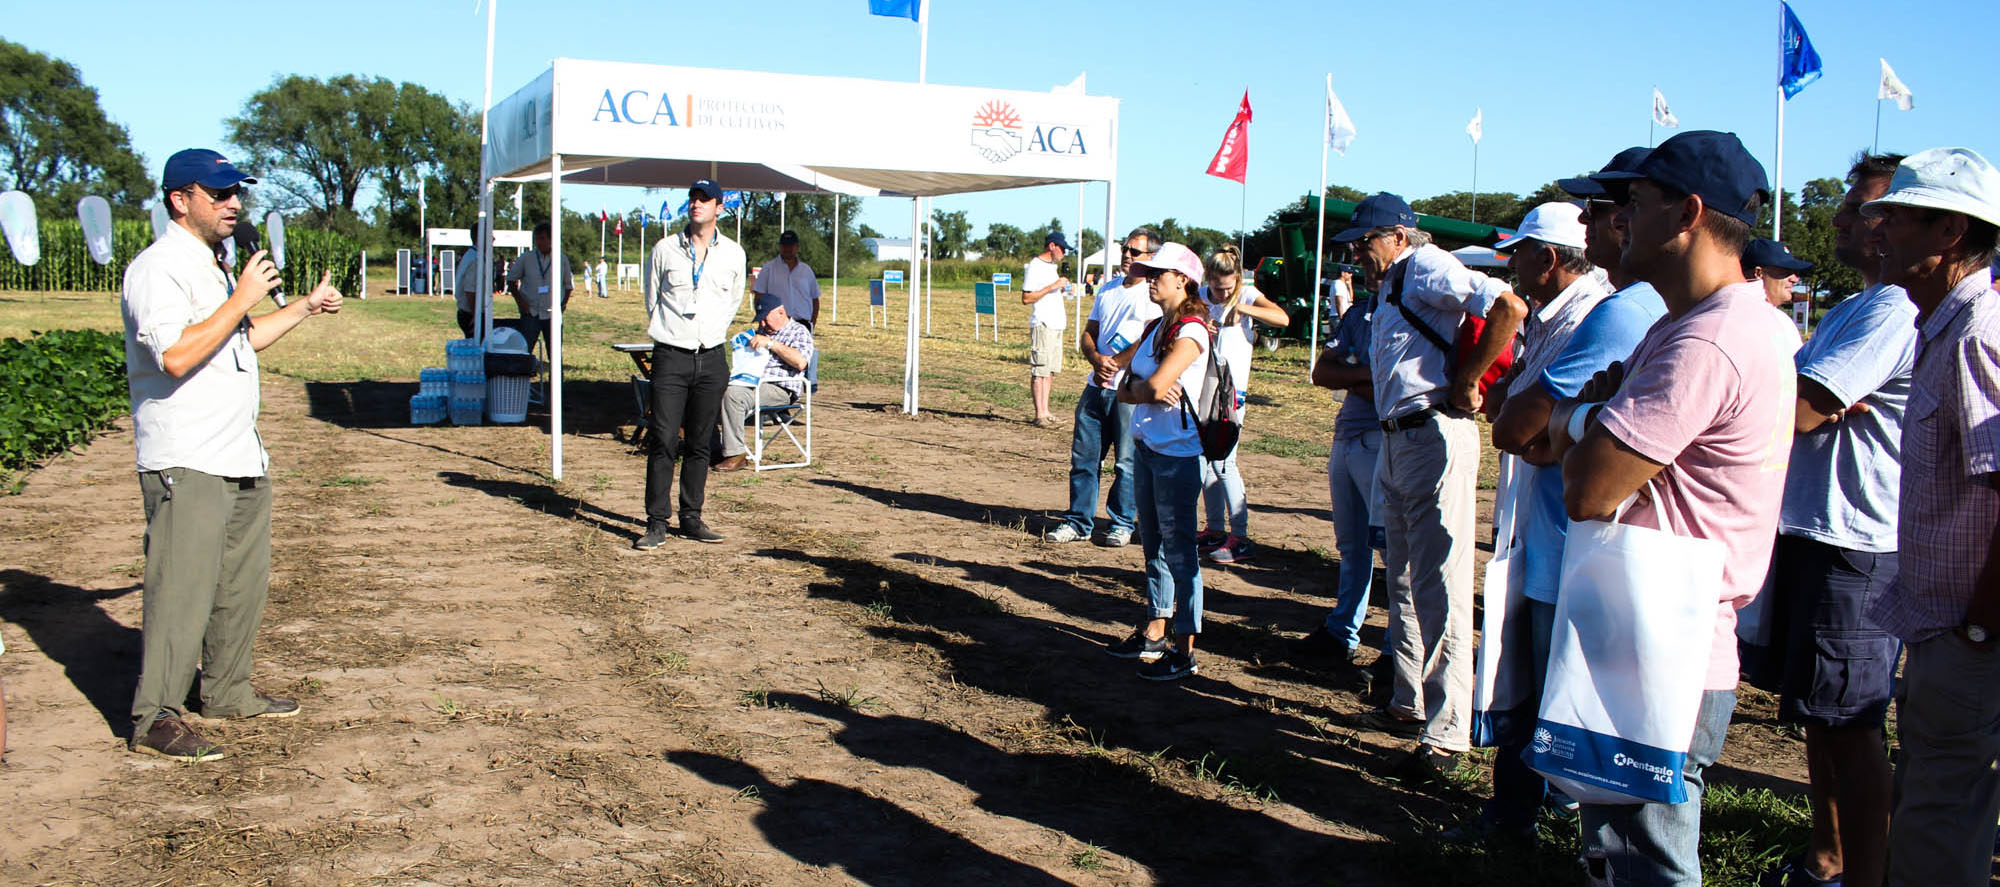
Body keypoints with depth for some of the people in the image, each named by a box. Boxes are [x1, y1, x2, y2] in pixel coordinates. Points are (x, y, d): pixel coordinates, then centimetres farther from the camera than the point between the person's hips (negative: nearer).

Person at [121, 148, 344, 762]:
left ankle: (227, 692, 25)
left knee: (244, 581, 14)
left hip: (241, 457, 10)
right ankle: (155, 718, -2)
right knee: (183, 586, -8)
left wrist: (306, 307, 29)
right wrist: (242, 298, -20)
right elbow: (177, 356, -25)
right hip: (185, 463, -10)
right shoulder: (157, 269, -13)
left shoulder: (212, 268, 18)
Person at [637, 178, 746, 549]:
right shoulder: (665, 249, 4)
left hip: (712, 358, 2)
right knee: (664, 442, -7)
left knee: (699, 444, 6)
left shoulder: (733, 253, 8)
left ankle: (691, 518, 14)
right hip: (671, 356, -2)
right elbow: (652, 300, 13)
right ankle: (657, 524, -4)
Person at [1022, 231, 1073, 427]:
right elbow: (1026, 298, -16)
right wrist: (1052, 287, -19)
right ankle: (1040, 415, -9)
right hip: (1041, 325, -9)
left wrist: (1062, 289, 8)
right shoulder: (1034, 267, -9)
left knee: (1050, 371, 11)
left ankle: (1045, 411, 16)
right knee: (1039, 371, -9)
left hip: (1056, 326, 9)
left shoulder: (1053, 266, 18)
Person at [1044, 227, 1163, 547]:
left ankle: (1121, 524, 13)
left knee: (1127, 461, 1)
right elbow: (1088, 334, 14)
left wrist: (1116, 363, -18)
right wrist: (1097, 359, -6)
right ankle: (1078, 521, 16)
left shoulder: (1155, 294, -4)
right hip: (1097, 386, 6)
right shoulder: (1109, 289, 17)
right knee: (1083, 456, 7)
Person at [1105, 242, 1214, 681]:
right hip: (1147, 447, 9)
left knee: (1178, 549, -5)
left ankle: (1184, 651, -1)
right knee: (1153, 544, 16)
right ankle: (1153, 635, 26)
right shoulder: (1155, 329, 13)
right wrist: (1145, 391, -13)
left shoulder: (1191, 331, -14)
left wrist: (1137, 387, -3)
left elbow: (1155, 385, -25)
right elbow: (1125, 387, 9)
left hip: (1178, 454, -9)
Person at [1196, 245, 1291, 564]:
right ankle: (1215, 529, 18)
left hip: (1231, 389, -5)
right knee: (1205, 459, 7)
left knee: (1223, 462, -10)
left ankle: (1240, 537, -6)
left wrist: (1242, 308, -28)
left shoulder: (1246, 295, -5)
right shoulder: (1200, 297, 7)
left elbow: (1282, 318, -20)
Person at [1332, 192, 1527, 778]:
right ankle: (1409, 704, 30)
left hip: (1434, 438, -11)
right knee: (1404, 583, 18)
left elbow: (1510, 307, -22)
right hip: (1395, 441, 11)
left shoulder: (1426, 267, -9)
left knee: (1438, 588, -9)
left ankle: (1445, 734, -5)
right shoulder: (1390, 289, 20)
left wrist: (1466, 381, -18)